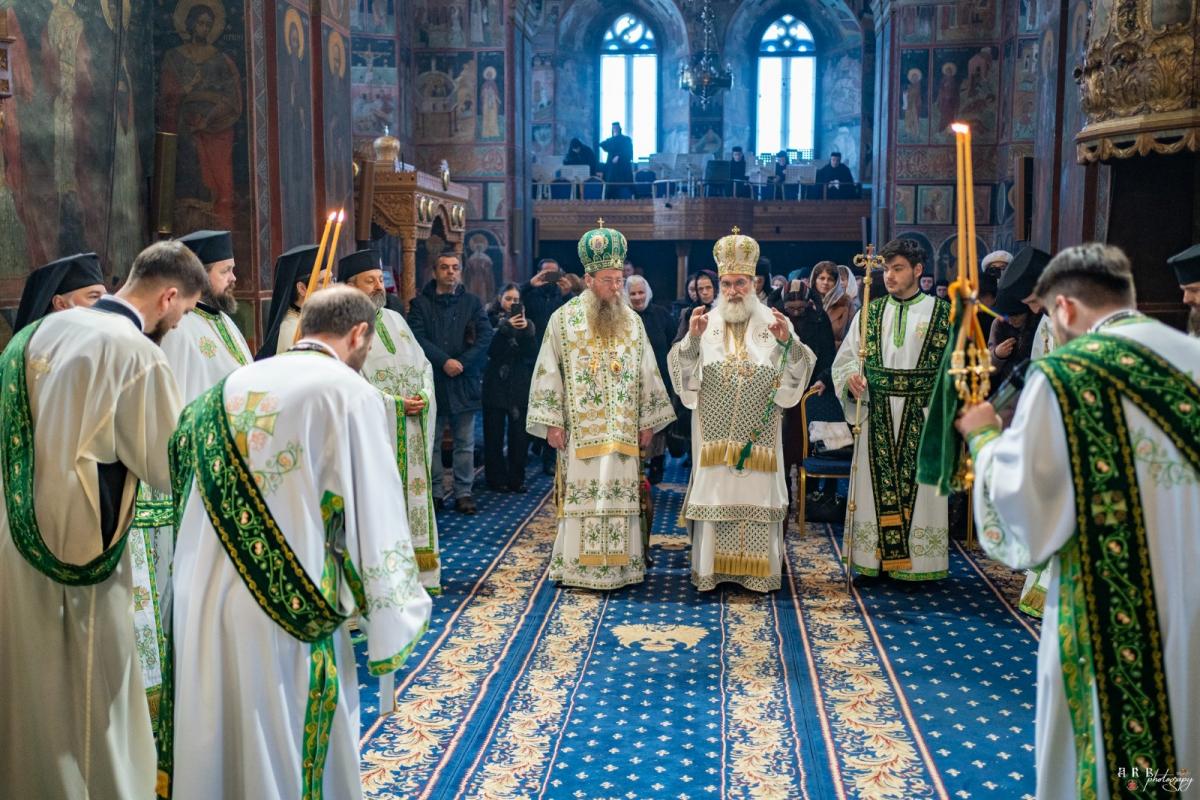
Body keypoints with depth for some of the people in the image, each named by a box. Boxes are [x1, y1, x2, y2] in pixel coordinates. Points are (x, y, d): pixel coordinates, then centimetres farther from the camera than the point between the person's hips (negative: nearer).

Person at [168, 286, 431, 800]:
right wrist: (393, 623, -3)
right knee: (292, 747, 10)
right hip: (290, 609, -6)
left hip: (203, 603, 6)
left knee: (218, 736, 20)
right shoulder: (350, 394, -9)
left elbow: (180, 464, 15)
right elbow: (375, 513, -10)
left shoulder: (233, 385, 10)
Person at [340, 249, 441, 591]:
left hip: (412, 433, 7)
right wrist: (394, 404, -17)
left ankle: (418, 572, 20)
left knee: (415, 496, 11)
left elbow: (422, 364, 15)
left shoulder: (395, 319, 15)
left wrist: (424, 396, -5)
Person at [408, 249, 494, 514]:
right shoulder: (421, 303, 5)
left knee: (465, 442, 3)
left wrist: (462, 363, -11)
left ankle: (463, 492, 10)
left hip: (464, 381, 1)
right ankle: (436, 492, 13)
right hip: (431, 381, -1)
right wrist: (444, 361, -17)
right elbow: (418, 338, -7)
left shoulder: (472, 303, 9)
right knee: (431, 441, 4)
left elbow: (485, 336, -1)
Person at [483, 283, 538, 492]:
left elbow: (532, 354, 2)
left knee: (519, 434, -1)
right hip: (495, 384, -2)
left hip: (520, 386, 2)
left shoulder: (526, 323, 13)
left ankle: (517, 479, 9)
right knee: (494, 435, -1)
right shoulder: (491, 320, 2)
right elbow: (489, 350, -11)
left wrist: (526, 330, -11)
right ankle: (497, 480, 7)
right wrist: (506, 328, -18)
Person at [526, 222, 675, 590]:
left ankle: (620, 565, 13)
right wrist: (552, 421, -7)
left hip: (623, 431, 3)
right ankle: (578, 566, 7)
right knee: (581, 496, -1)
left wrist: (647, 421, 8)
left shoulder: (631, 320, 8)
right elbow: (549, 371, -2)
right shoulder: (564, 318, -1)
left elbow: (647, 373, 11)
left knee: (621, 495, 5)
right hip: (580, 429, -3)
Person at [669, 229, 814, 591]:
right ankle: (712, 569, 12)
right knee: (714, 495, 3)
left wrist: (787, 341, -22)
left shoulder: (774, 323, 4)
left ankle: (758, 572, 11)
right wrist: (691, 339, -16)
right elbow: (685, 376, 0)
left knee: (757, 496, 2)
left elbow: (794, 374, -4)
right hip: (715, 432, 1)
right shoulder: (706, 323, 6)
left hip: (759, 433, -1)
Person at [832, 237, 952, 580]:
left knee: (919, 486, 1)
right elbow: (846, 357, 7)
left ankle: (919, 563, 11)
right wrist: (851, 378, -14)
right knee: (876, 485, 4)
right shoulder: (870, 312, 9)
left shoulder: (942, 313, 1)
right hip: (876, 416, 2)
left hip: (922, 418, -2)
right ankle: (874, 559, 13)